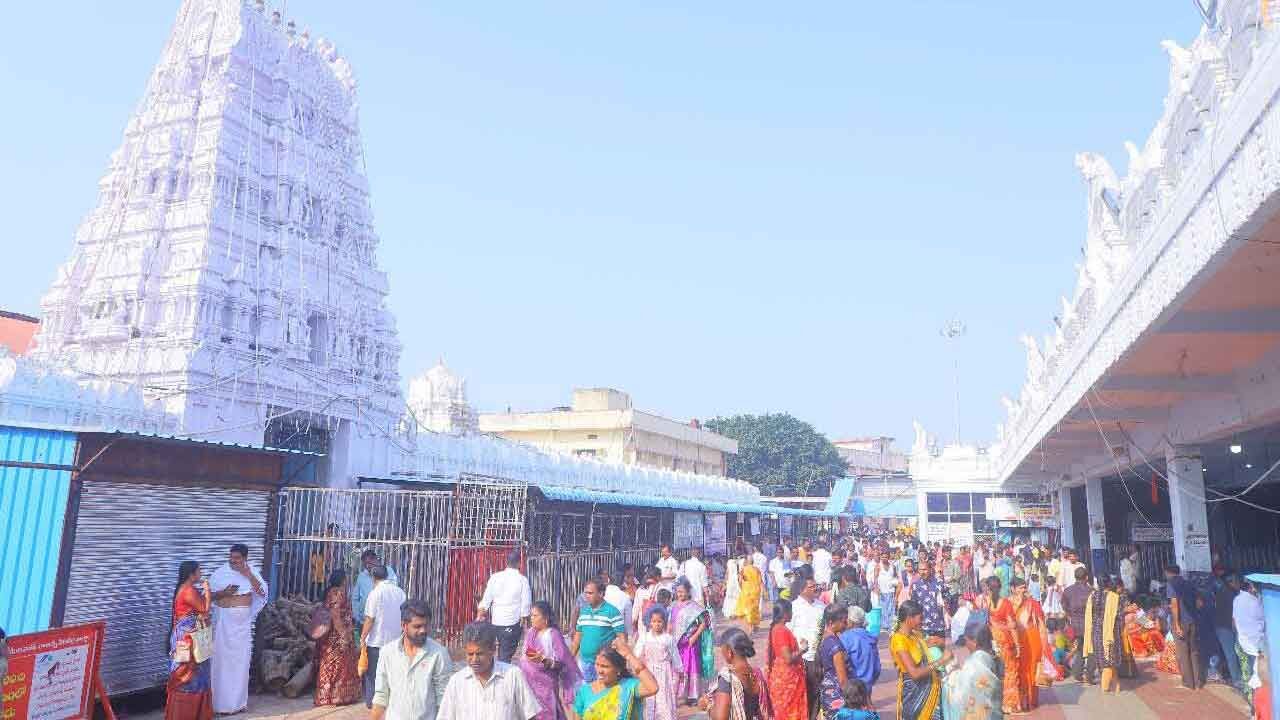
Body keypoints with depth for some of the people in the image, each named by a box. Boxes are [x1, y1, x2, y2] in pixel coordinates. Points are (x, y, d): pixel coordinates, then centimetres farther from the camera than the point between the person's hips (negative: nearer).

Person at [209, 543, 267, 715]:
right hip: (224, 621, -3)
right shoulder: (220, 573, -5)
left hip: (243, 622, 3)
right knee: (223, 659, -2)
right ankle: (222, 702, 7)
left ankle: (238, 701, 20)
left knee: (241, 660, 9)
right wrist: (223, 593, -22)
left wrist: (248, 574, -17)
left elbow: (262, 592, -9)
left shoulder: (251, 572, 1)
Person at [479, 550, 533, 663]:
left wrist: (479, 617, 11)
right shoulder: (522, 580, -9)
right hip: (512, 623, -3)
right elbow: (525, 604, -7)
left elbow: (486, 599, 1)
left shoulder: (495, 577, -2)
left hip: (495, 621, 4)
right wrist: (524, 622, 3)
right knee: (506, 655, 4)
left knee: (502, 650, 22)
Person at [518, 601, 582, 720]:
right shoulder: (531, 632, 7)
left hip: (545, 684, -6)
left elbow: (561, 663, -17)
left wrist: (543, 660, -29)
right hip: (528, 681, 6)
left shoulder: (553, 635, -13)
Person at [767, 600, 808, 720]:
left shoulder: (775, 628, 5)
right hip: (787, 677, -9)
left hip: (781, 675, 9)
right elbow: (789, 659, -25)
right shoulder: (782, 631, -23)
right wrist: (802, 651, -9)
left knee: (782, 710, 16)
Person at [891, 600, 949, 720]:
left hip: (929, 688, 8)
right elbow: (914, 673, -24)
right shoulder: (898, 639, -19)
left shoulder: (916, 634, 7)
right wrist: (940, 661, -22)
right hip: (913, 691, -7)